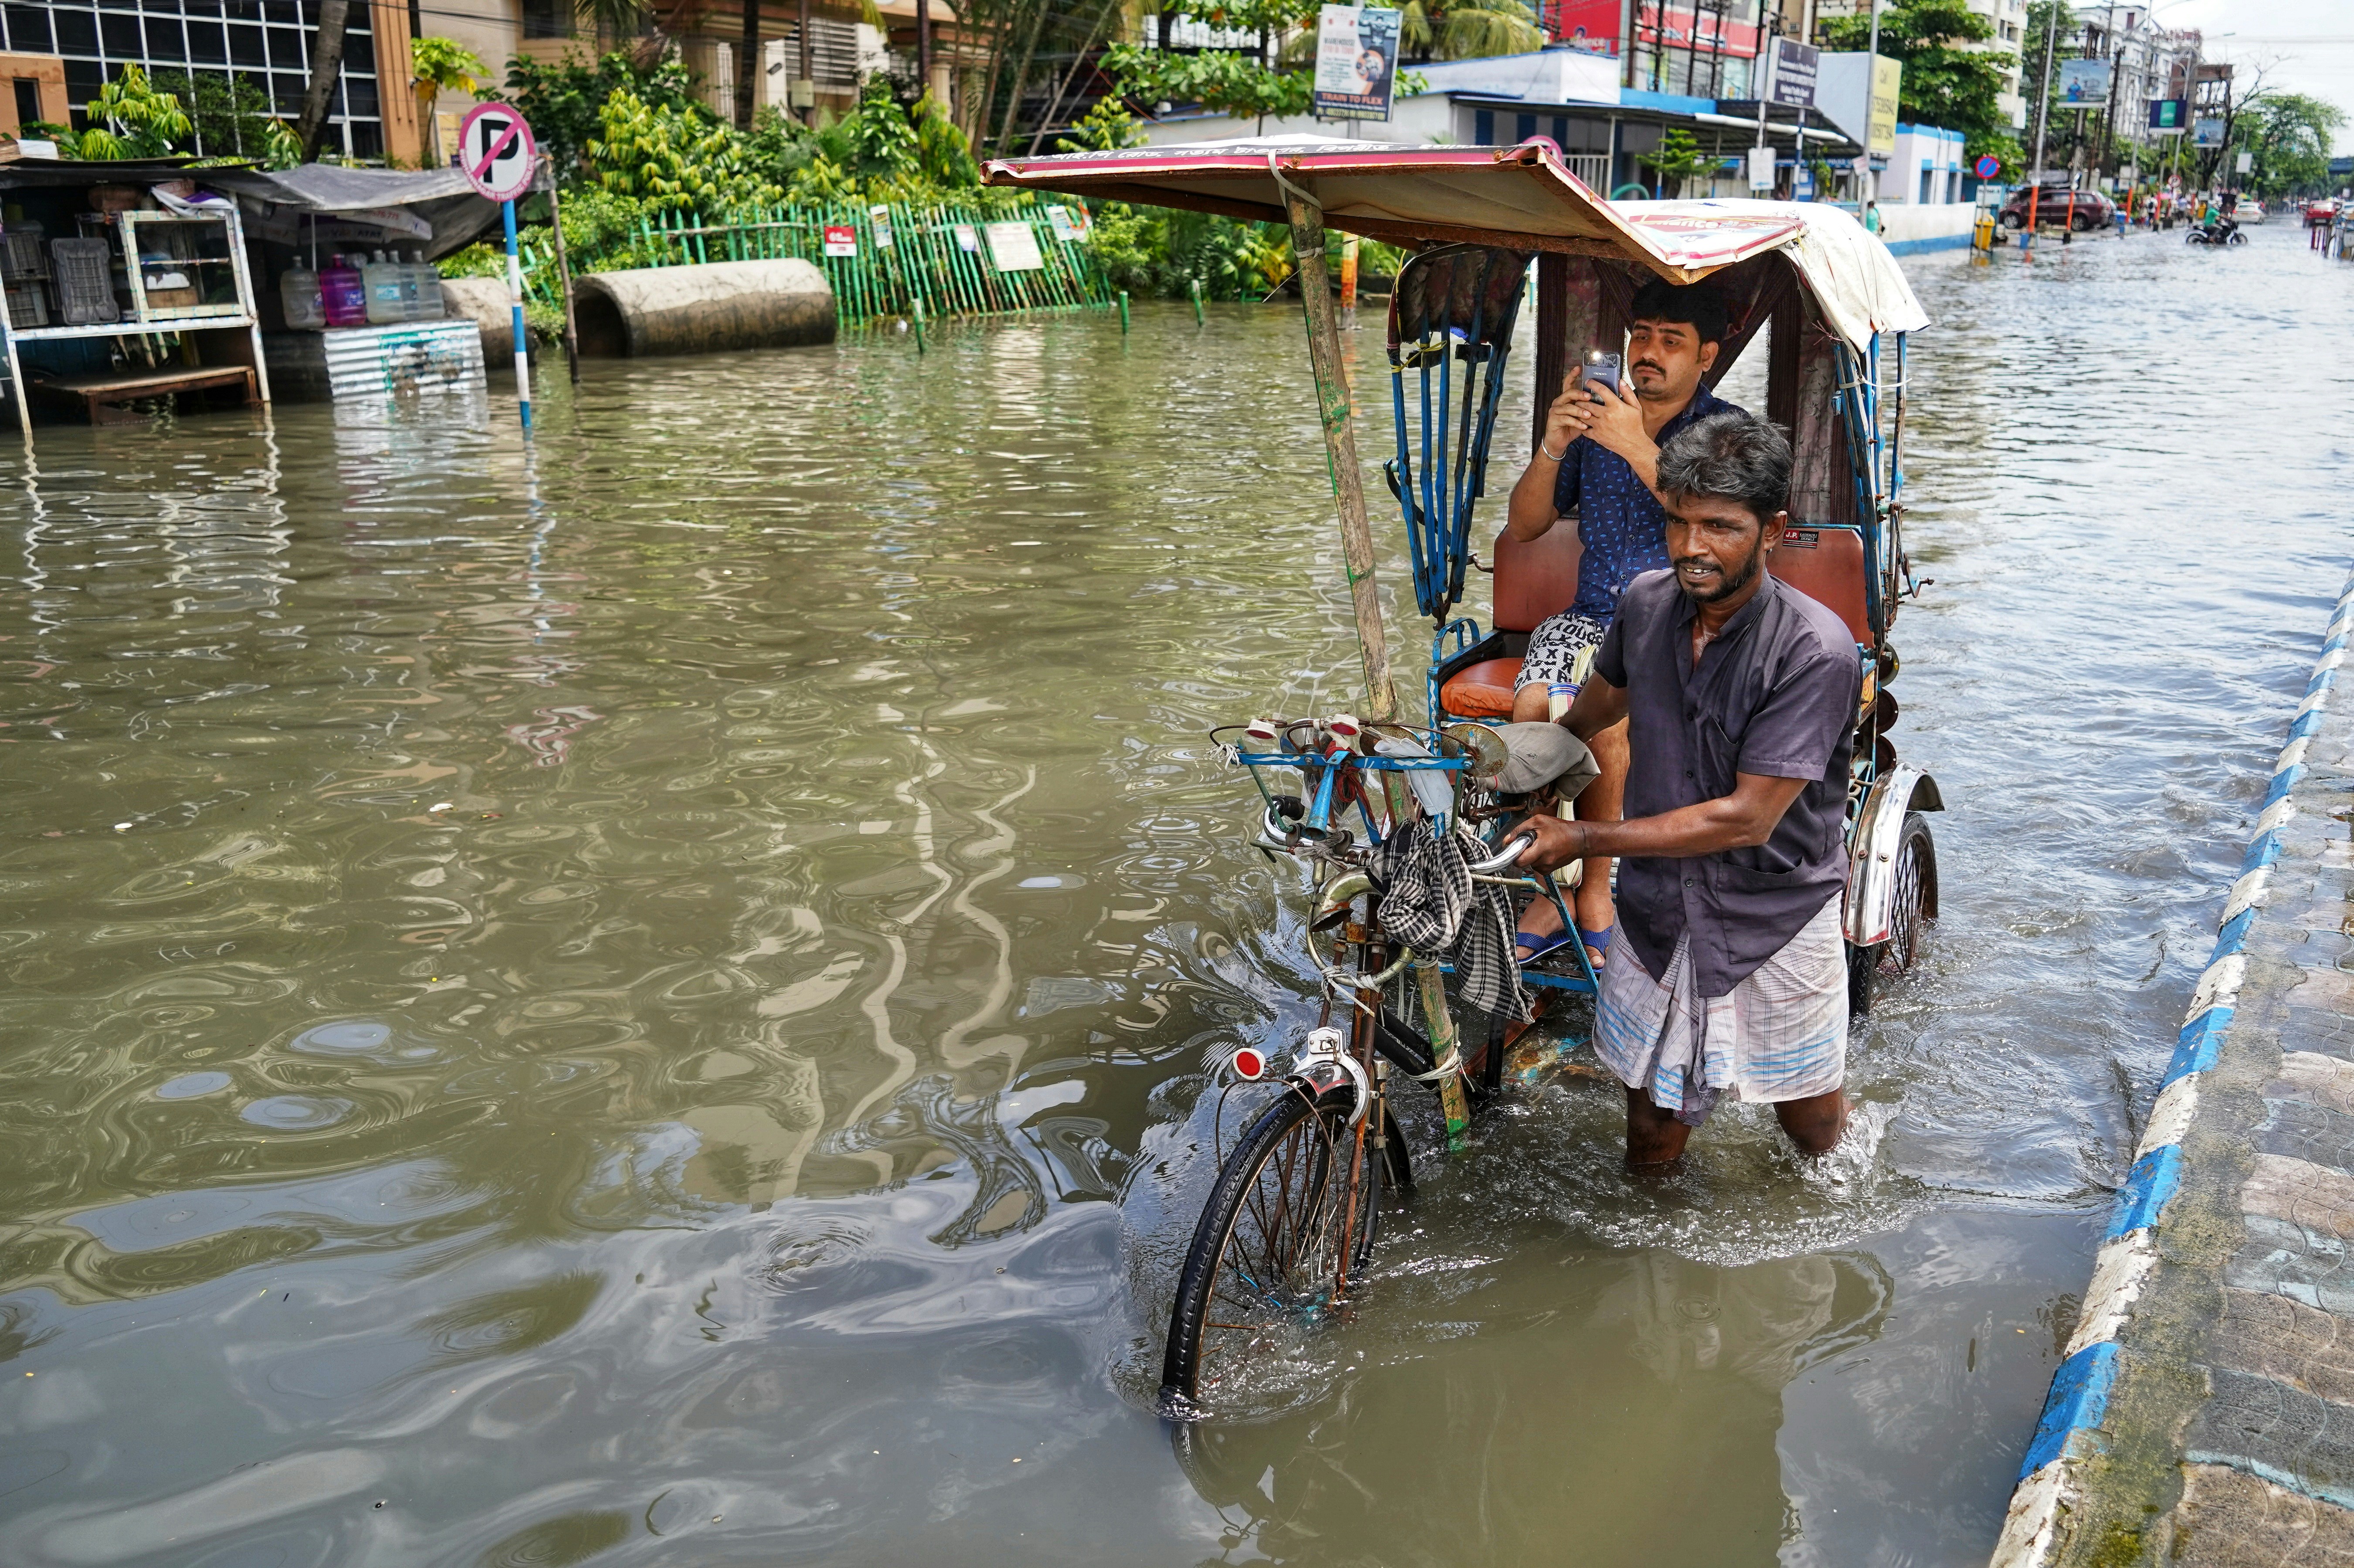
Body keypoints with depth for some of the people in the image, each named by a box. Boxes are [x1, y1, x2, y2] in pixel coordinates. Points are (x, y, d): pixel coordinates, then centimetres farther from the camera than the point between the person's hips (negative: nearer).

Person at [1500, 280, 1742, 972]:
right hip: (1592, 618, 4)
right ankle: (1549, 891, -16)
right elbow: (1523, 526, 9)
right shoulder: (1594, 421, 13)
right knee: (1534, 706, -27)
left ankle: (1597, 891, -16)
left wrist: (1640, 451, -27)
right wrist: (1551, 449, -9)